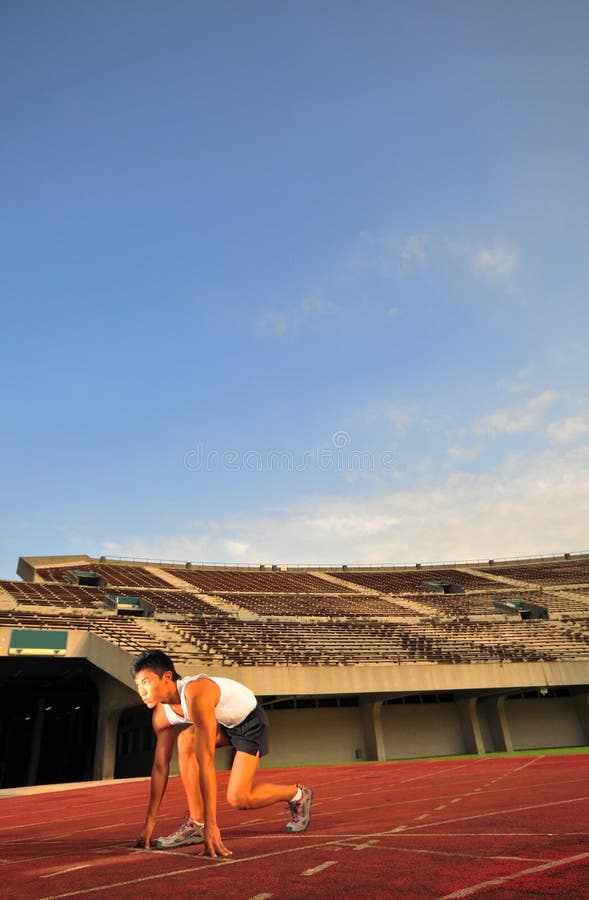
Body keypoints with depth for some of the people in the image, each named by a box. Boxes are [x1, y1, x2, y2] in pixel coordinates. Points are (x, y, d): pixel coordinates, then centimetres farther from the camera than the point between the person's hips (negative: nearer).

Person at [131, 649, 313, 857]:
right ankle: (195, 824, -9)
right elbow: (160, 766, -3)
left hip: (250, 720, -7)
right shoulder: (161, 715, -12)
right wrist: (149, 823, 0)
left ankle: (298, 795, 13)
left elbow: (205, 761, -42)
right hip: (223, 723, 7)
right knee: (185, 740, -20)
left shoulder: (196, 694, -39)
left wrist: (211, 825, -41)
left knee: (238, 798, -13)